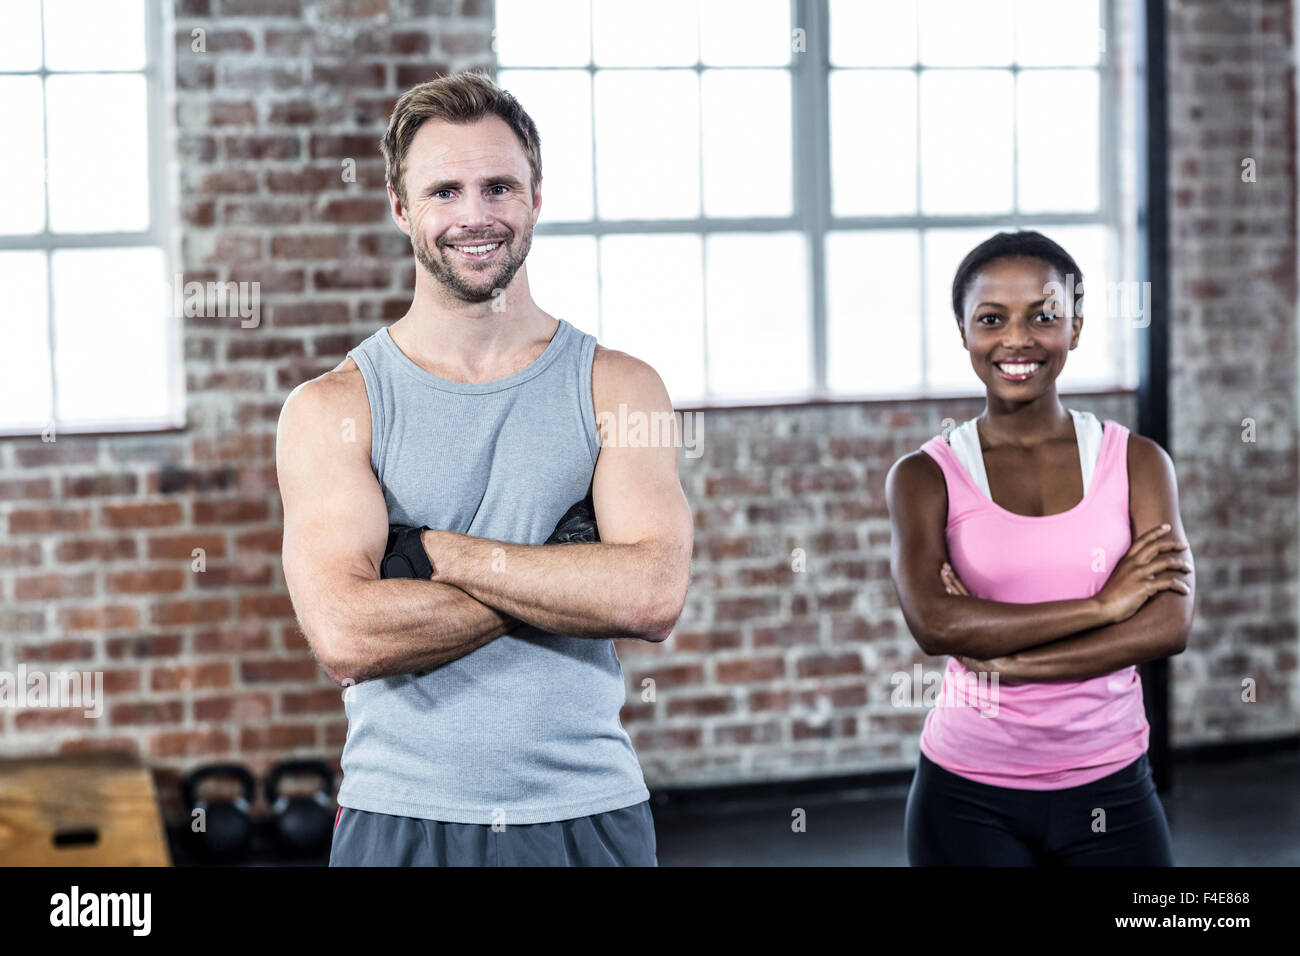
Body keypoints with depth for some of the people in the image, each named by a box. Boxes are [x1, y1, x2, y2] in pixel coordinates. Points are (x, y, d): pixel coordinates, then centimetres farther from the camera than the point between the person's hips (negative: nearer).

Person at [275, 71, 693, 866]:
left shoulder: (618, 387, 2)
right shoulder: (332, 409, -2)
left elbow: (655, 597, -13)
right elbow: (346, 638, -15)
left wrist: (435, 551, -14)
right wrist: (567, 576, -14)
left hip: (589, 812, 1)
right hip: (401, 820, -1)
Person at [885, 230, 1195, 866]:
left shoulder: (1136, 462, 2)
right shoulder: (925, 477, -2)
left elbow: (1168, 625, -10)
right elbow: (932, 623, -19)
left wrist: (1003, 659, -16)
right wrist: (1101, 604, -17)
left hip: (1109, 790, 1)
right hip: (967, 798, -1)